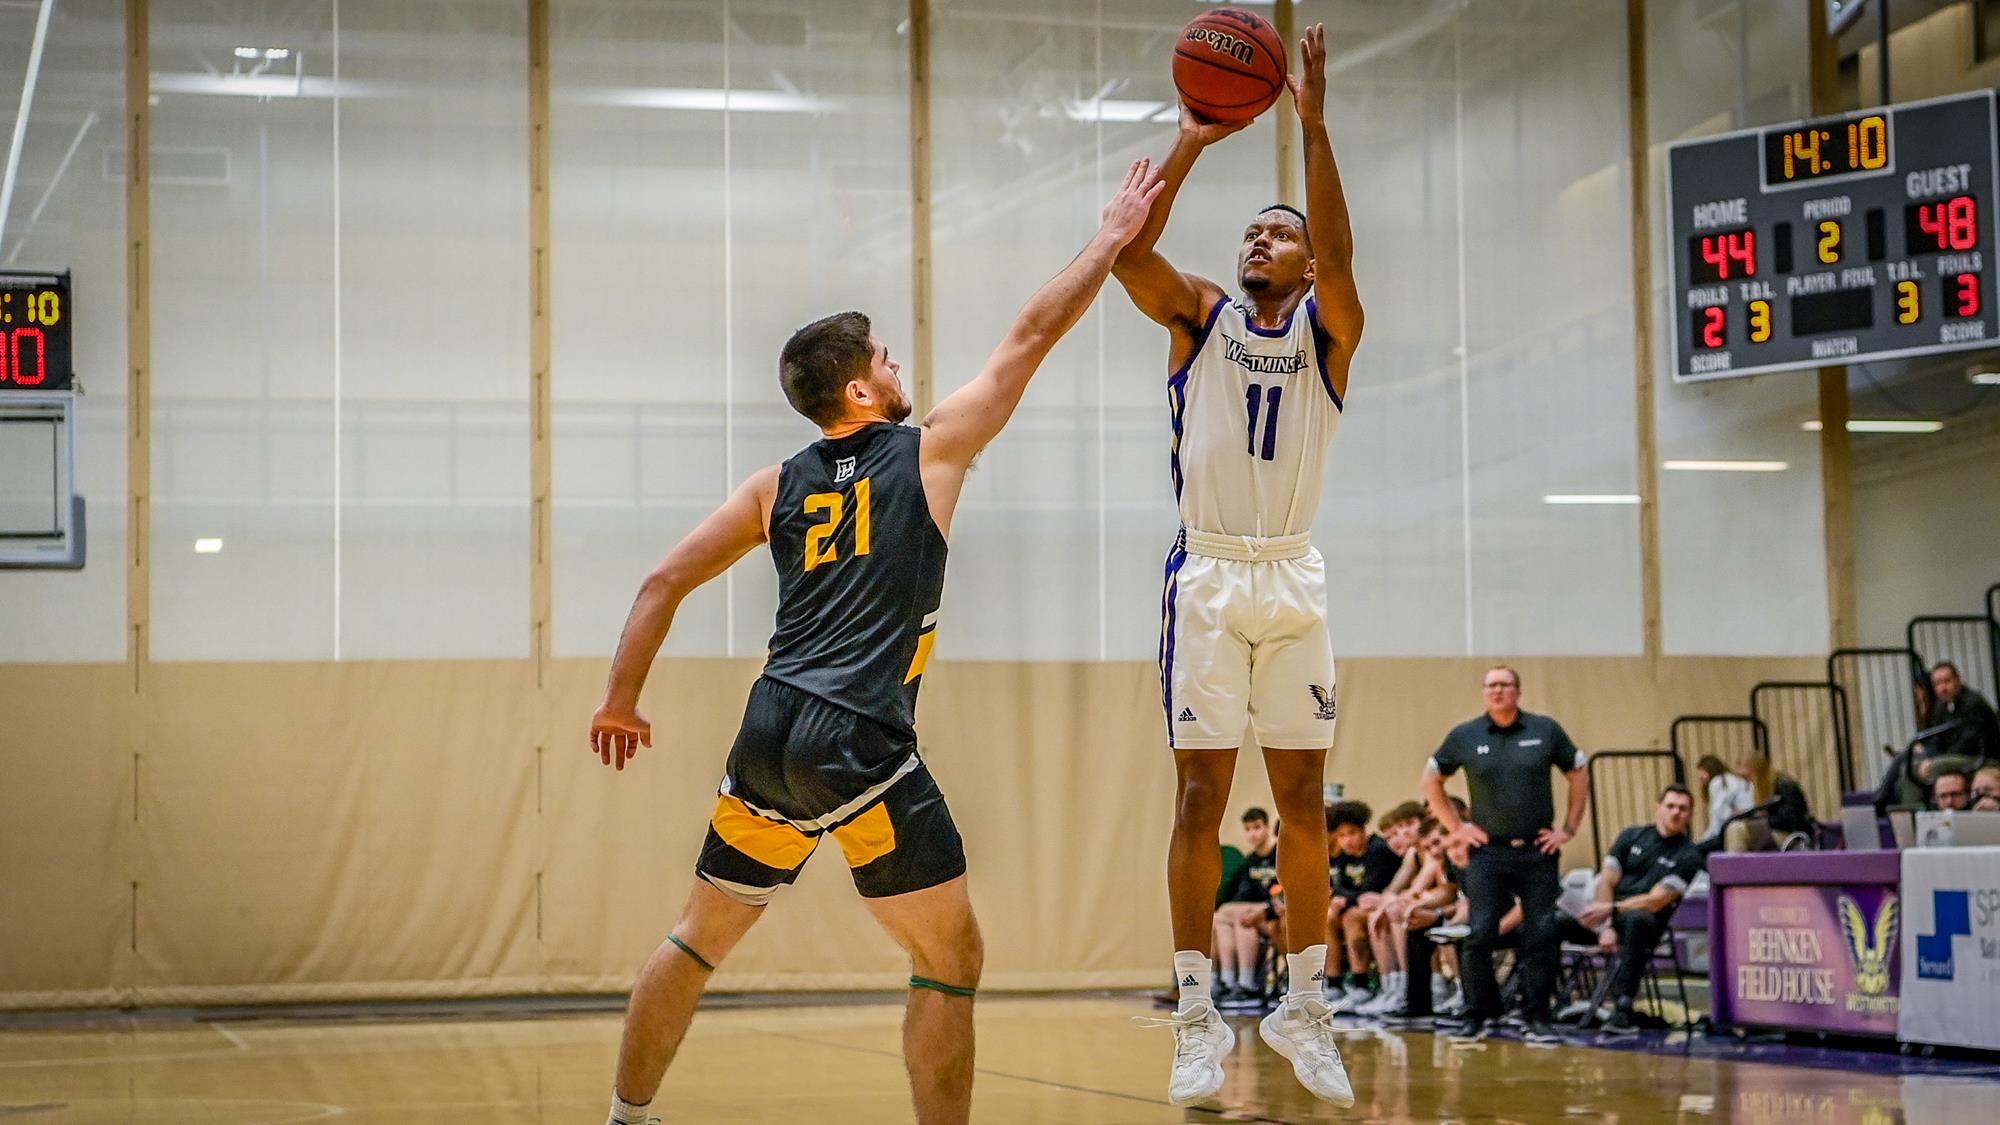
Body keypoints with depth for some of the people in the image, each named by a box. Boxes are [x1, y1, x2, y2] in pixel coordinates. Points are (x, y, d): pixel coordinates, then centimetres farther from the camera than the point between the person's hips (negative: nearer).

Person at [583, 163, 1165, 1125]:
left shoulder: (779, 486, 14)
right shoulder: (928, 451, 4)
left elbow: (663, 583, 12)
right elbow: (1029, 339, 11)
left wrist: (621, 700, 22)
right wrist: (1111, 240, 21)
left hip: (769, 735, 6)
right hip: (863, 748, -6)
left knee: (699, 938, 19)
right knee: (951, 958, 3)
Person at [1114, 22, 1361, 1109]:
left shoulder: (1326, 327, 4)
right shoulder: (1199, 315, 6)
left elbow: (1339, 259, -18)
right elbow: (1131, 253, -13)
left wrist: (1314, 126, -27)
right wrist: (1191, 142, -21)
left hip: (1292, 579, 1)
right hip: (1206, 578, -1)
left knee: (1302, 799, 3)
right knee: (1200, 795, -2)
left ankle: (1304, 1009, 12)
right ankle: (1197, 1017, 2)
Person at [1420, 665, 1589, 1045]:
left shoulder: (1546, 731, 3)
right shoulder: (1464, 736, 3)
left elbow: (1579, 776, 12)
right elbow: (1431, 781, 13)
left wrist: (1568, 828, 6)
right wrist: (1456, 827, 5)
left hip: (1537, 850, 0)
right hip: (1487, 852, 0)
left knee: (1541, 936, -2)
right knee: (1480, 936, -8)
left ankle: (1537, 1019, 7)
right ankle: (1477, 1017, 3)